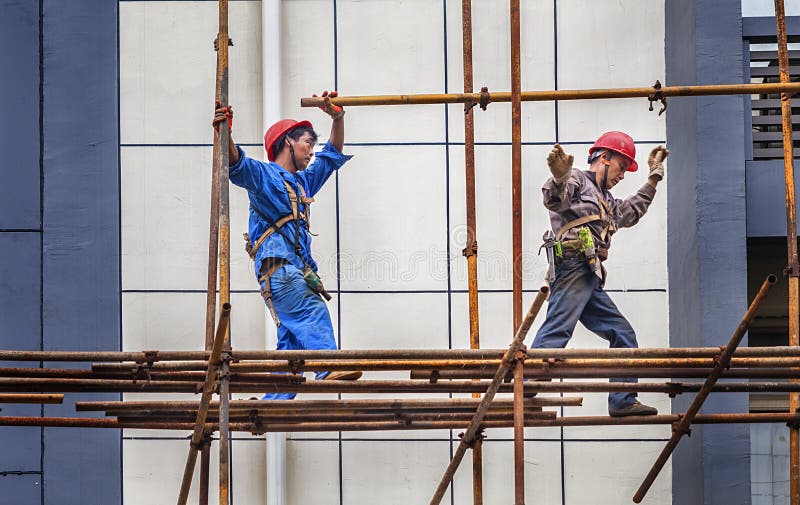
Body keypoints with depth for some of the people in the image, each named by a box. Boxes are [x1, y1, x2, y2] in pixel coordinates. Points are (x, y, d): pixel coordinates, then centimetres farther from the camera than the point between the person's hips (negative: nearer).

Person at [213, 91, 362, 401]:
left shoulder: (303, 182, 31)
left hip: (298, 268, 8)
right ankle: (329, 369, -42)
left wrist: (337, 118, 27)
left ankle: (274, 403, -2)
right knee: (312, 313, -26)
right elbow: (237, 164, -15)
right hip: (277, 264, -8)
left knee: (293, 337, 1)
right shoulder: (263, 174, 6)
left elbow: (333, 154, 38)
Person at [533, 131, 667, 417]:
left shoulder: (605, 199, 30)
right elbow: (554, 199, -20)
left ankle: (623, 402, 14)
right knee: (555, 333, -21)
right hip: (573, 269, -10)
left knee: (623, 335, 11)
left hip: (590, 280, 10)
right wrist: (559, 178, -43)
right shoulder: (577, 182, 1)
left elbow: (631, 212, 47)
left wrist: (654, 176, 48)